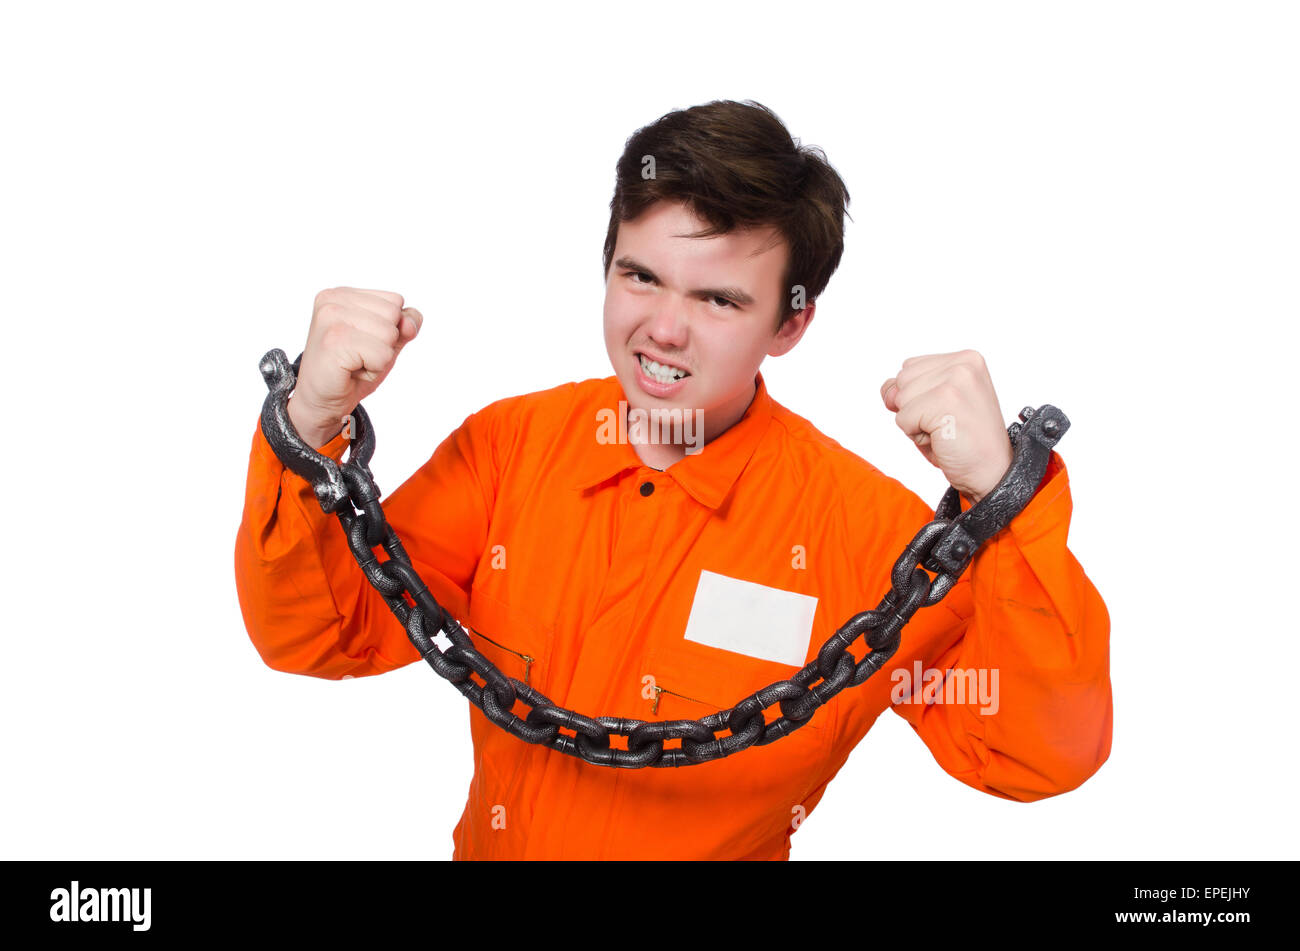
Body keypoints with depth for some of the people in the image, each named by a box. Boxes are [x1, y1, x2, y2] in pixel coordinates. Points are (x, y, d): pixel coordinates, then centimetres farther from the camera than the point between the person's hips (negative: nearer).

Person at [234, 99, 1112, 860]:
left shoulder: (860, 524, -14)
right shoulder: (509, 445, -5)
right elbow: (318, 638, -5)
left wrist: (1004, 501, -31)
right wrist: (311, 429, -20)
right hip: (495, 844, 3)